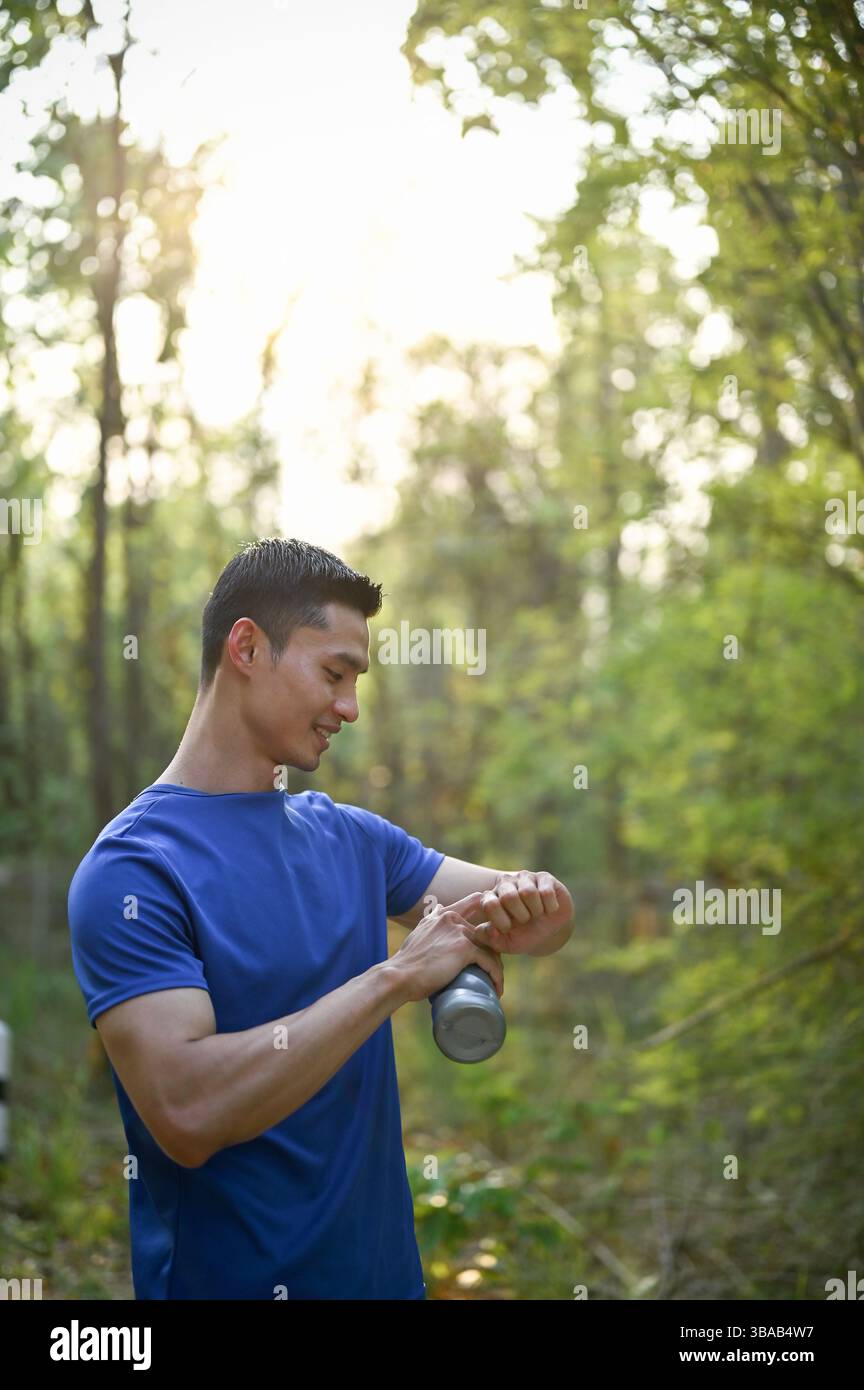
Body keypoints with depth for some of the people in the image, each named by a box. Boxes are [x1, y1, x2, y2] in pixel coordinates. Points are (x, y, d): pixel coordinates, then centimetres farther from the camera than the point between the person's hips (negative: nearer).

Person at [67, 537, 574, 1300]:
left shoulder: (348, 835, 4)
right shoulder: (131, 869, -16)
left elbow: (550, 914, 10)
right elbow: (186, 1112, -28)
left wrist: (531, 909, -14)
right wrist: (398, 975, -26)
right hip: (231, 1274, -6)